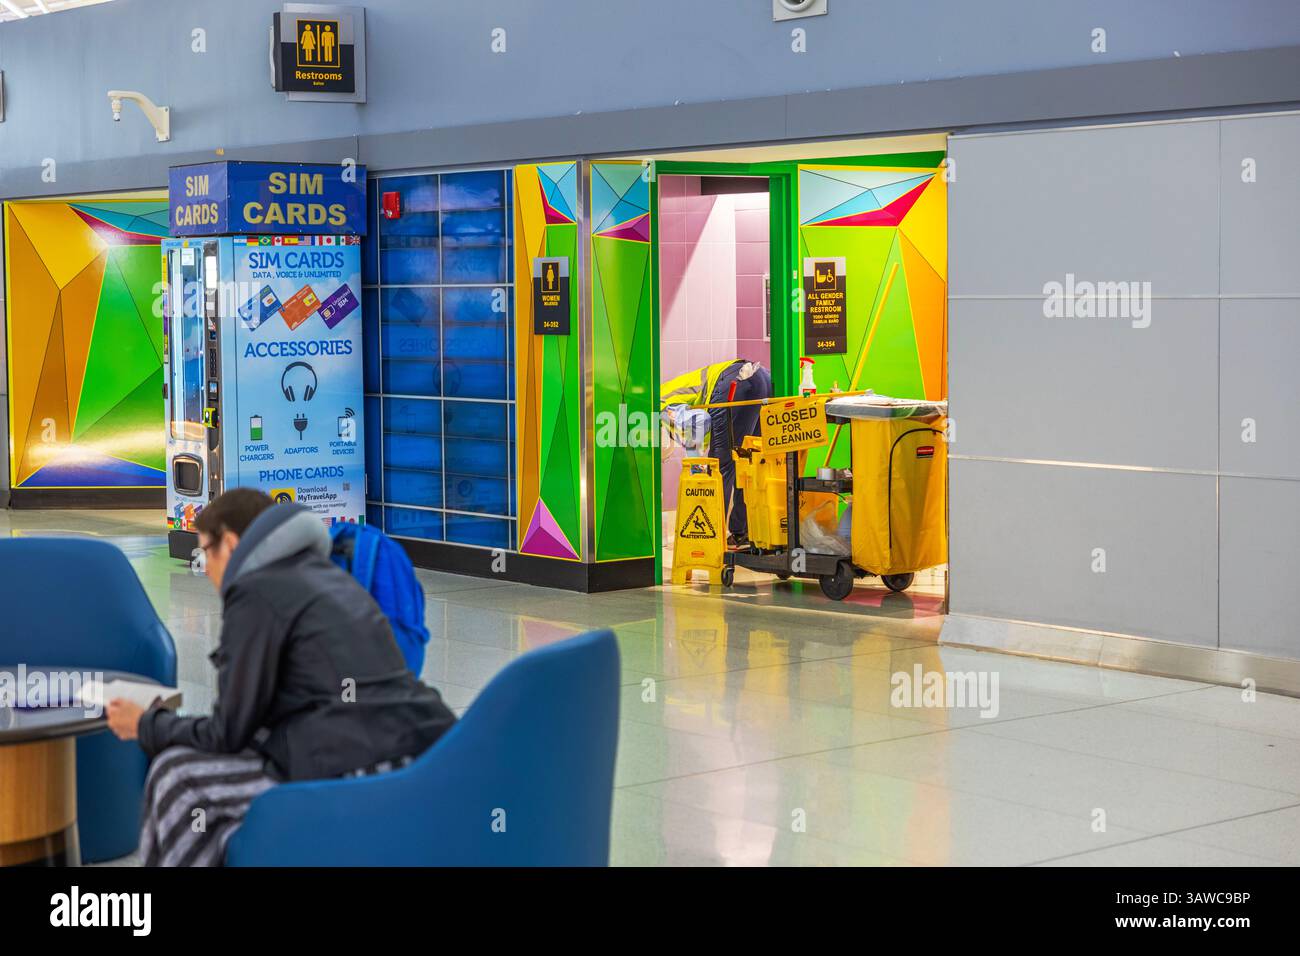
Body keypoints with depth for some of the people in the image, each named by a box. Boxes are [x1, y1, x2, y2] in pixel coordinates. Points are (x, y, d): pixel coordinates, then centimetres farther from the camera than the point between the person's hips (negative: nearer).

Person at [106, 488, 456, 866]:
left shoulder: (256, 591, -2)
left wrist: (145, 725, 17)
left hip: (360, 787, -9)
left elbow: (228, 734, 0)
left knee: (176, 774, 6)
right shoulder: (328, 576, 23)